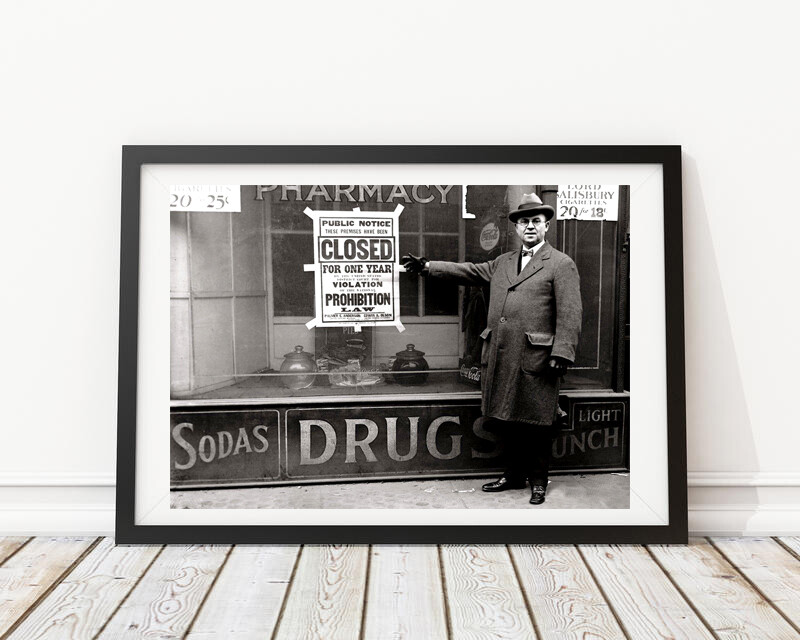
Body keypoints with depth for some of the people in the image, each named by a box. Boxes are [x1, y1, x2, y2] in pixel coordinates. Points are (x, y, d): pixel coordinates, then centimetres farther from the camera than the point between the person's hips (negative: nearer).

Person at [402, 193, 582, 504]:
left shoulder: (561, 264, -1)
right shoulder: (502, 262, 19)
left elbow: (569, 315, -7)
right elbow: (469, 271, 21)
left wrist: (561, 354, -16)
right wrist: (426, 266, 17)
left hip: (535, 360, -6)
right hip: (499, 358, 6)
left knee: (536, 424, 5)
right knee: (505, 420, 14)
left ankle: (538, 480, 23)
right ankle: (513, 475, 31)